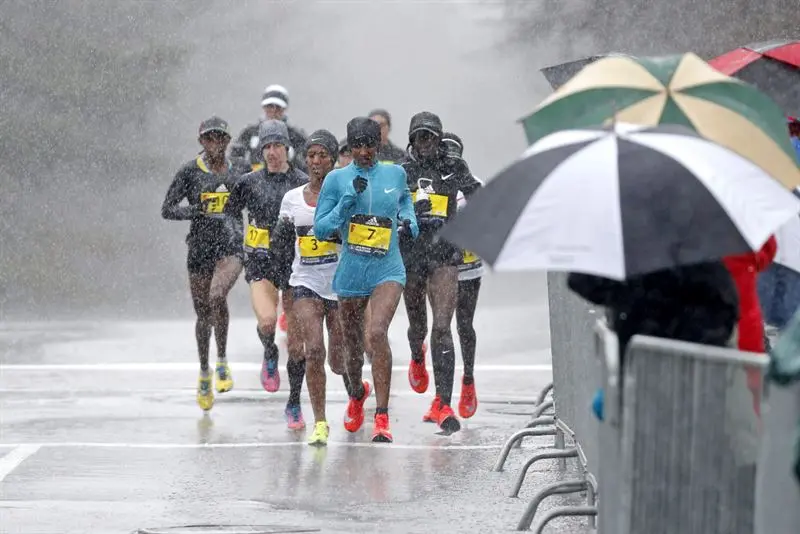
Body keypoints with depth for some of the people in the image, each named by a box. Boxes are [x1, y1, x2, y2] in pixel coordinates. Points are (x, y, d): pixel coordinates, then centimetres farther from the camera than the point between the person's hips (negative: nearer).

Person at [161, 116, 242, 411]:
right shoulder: (190, 172, -1)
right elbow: (167, 209, -4)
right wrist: (198, 211, -15)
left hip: (231, 245, 0)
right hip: (200, 246, 0)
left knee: (217, 295, -28)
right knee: (203, 313, 8)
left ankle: (222, 361, -10)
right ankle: (204, 373, 30)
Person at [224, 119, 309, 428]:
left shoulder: (303, 182, 3)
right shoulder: (250, 182, 5)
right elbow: (229, 217, 14)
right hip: (261, 261, 0)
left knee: (296, 342, 1)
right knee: (267, 320, -27)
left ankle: (294, 405, 16)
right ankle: (269, 356, 9)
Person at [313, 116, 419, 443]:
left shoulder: (395, 174, 6)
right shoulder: (337, 179, 0)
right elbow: (321, 229, -4)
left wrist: (409, 221, 9)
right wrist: (348, 201, -15)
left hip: (388, 270, -1)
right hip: (351, 272, 1)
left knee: (378, 332, -23)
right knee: (353, 343, 14)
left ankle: (382, 417, -21)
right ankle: (357, 395, 48)